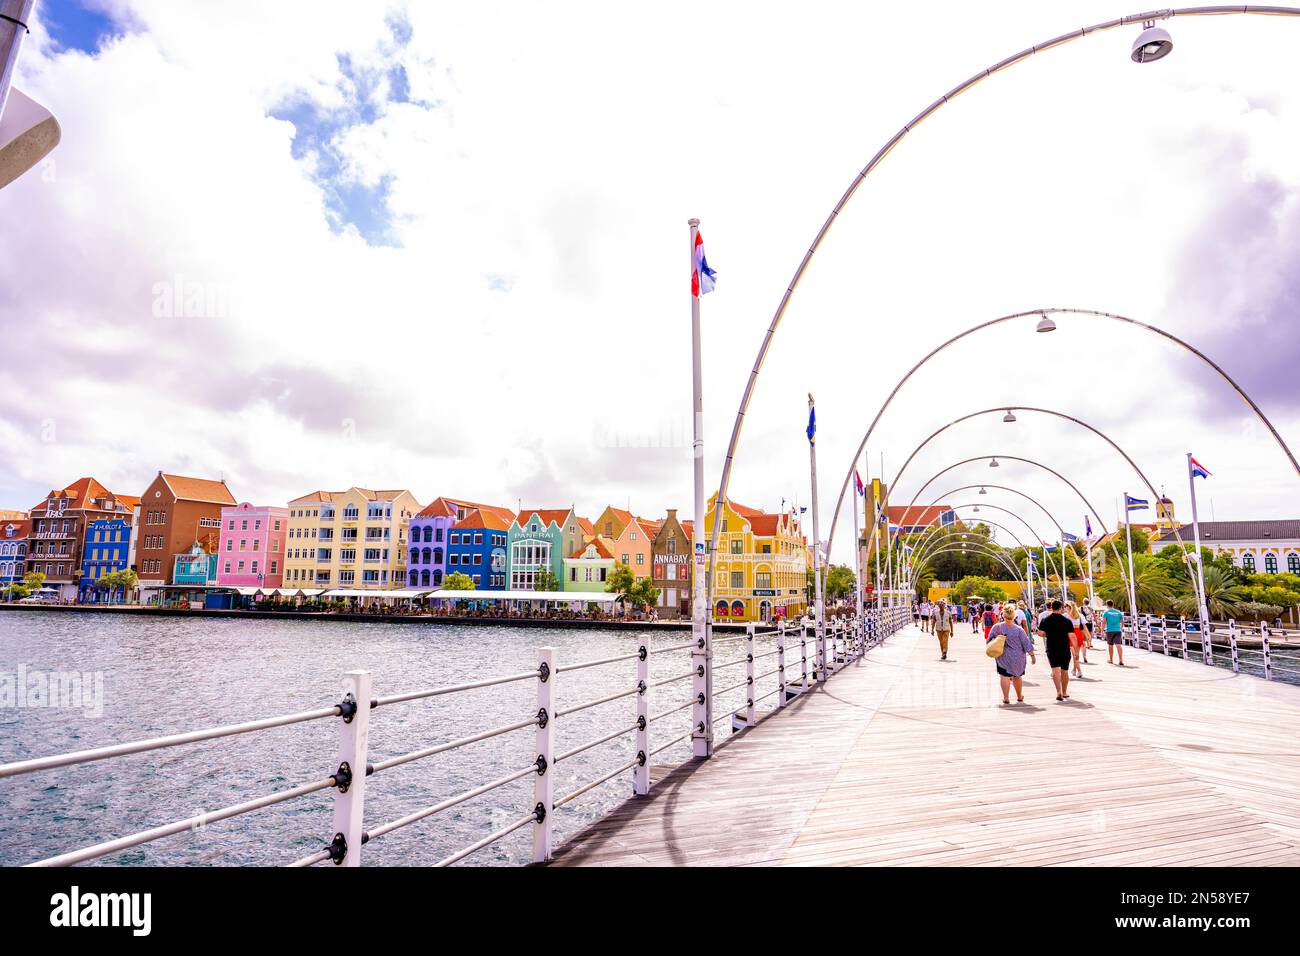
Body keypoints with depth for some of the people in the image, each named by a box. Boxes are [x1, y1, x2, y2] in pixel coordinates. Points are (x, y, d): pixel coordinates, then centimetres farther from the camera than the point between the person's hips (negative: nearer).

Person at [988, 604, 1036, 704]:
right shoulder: (1019, 629, -11)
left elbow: (989, 640, -3)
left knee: (1005, 676, 1)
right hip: (1018, 658, 1)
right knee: (1017, 676, 17)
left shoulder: (997, 627, -10)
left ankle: (1006, 698, -2)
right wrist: (1032, 655, 4)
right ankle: (1019, 697, 32)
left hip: (1003, 657, -1)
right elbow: (1027, 644, -6)